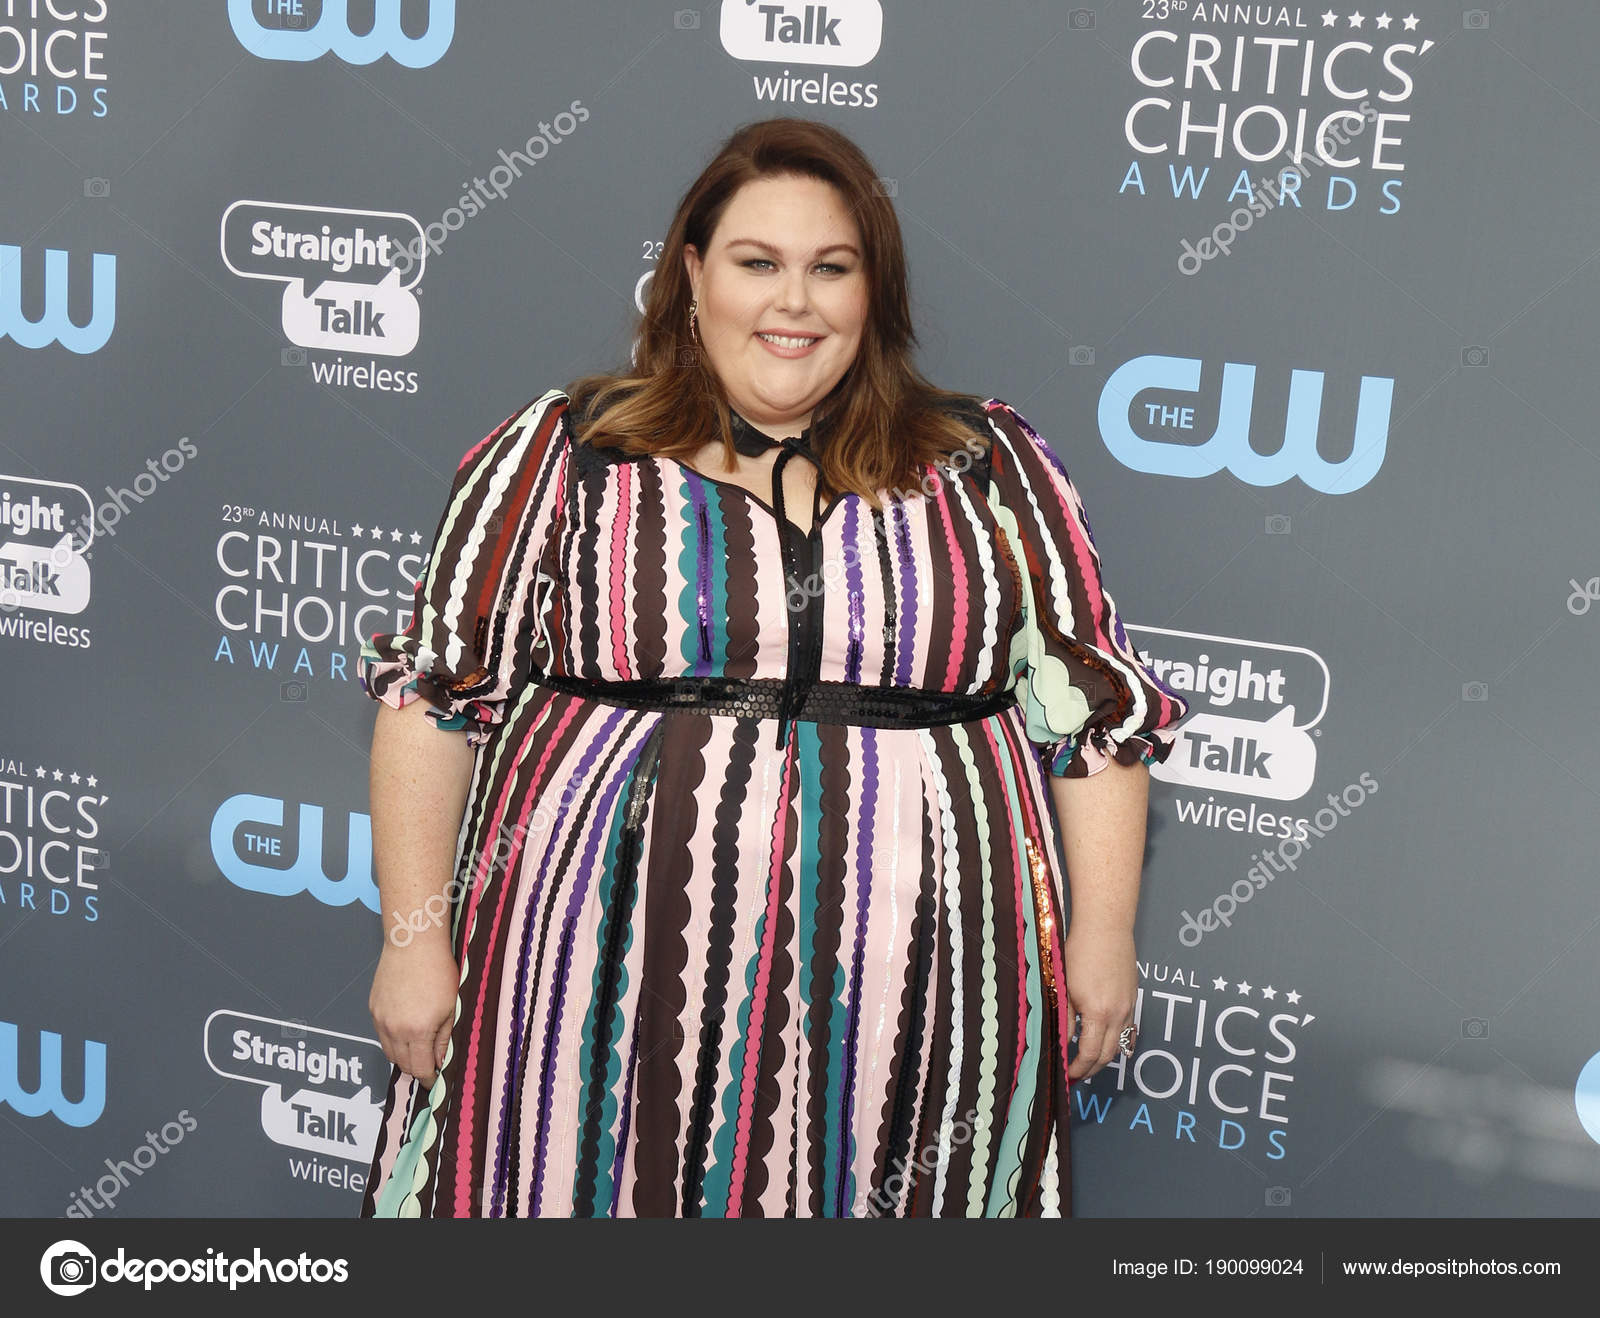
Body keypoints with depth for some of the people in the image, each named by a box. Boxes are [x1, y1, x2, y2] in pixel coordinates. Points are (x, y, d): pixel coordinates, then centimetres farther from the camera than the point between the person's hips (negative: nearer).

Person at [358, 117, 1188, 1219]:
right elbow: (436, 690, 4)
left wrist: (1102, 932, 4)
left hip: (902, 1020, 1)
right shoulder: (564, 453, 3)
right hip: (603, 1000, 0)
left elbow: (1095, 700, 9)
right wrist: (417, 935, 0)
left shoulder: (991, 469, 7)